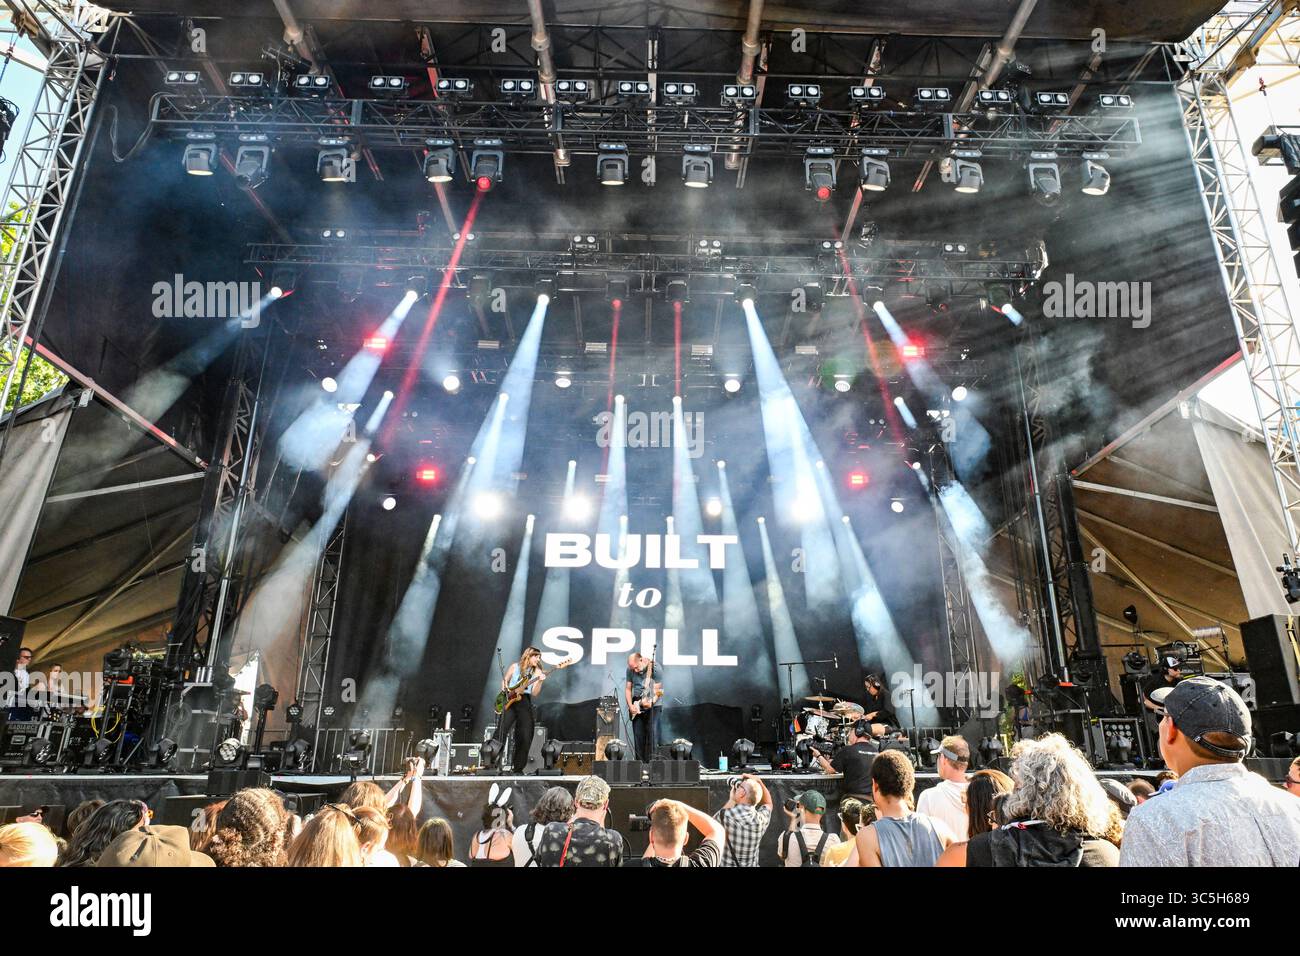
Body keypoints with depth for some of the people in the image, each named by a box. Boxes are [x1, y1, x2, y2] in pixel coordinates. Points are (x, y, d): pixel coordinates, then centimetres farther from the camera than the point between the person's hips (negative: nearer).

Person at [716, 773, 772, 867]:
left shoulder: (724, 815, -28)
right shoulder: (761, 819, -19)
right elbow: (768, 803, 7)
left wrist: (731, 800, 2)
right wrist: (758, 781, -1)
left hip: (725, 864, -2)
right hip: (750, 864, 2)